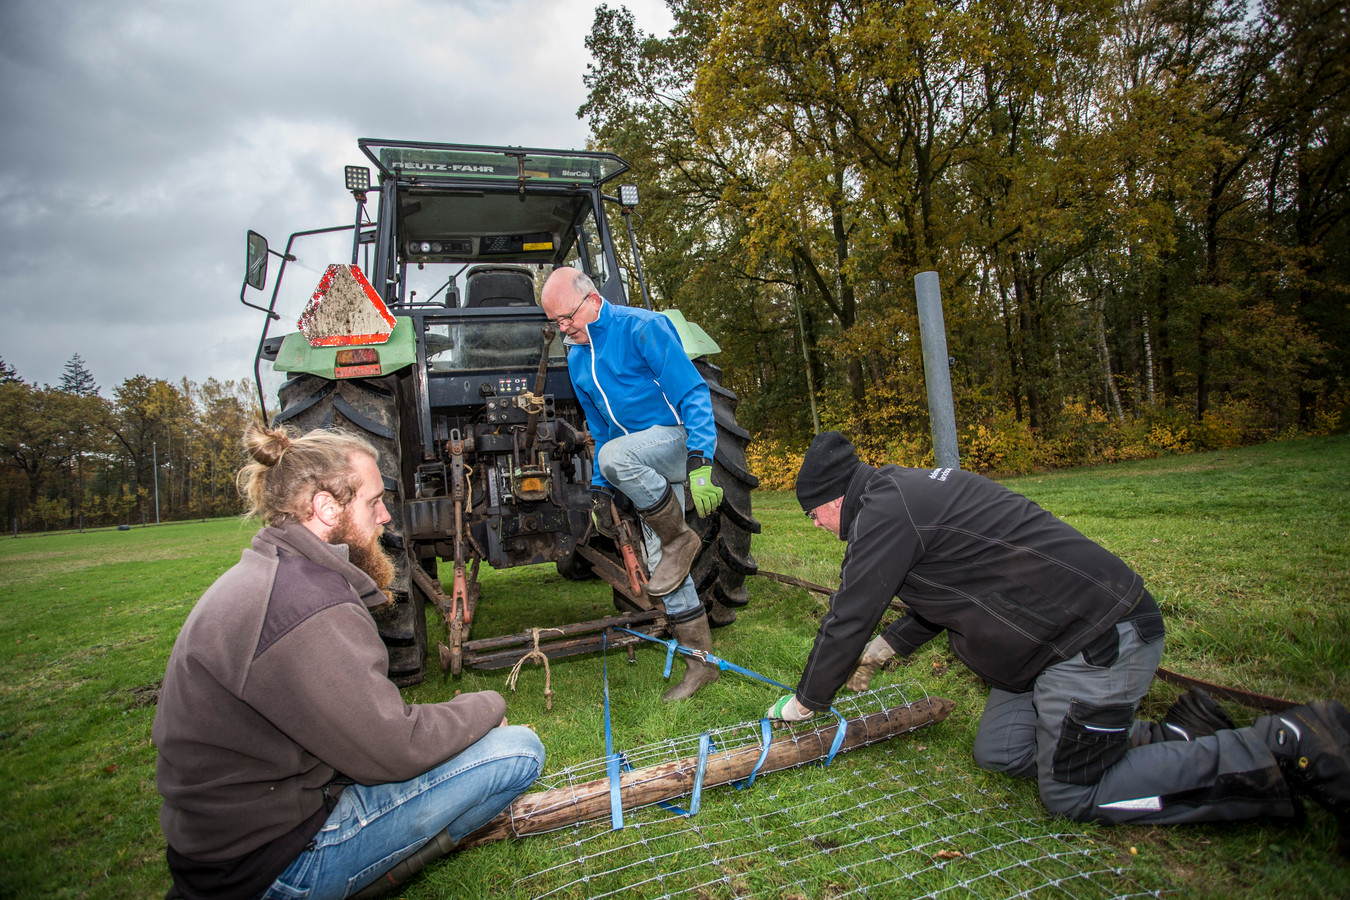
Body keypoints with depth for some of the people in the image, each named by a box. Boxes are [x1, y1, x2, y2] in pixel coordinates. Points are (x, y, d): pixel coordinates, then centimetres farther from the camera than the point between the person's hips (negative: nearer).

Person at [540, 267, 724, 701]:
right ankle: (701, 662, 14)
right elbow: (599, 430, 20)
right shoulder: (577, 359, 13)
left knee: (616, 455, -36)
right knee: (661, 560, 2)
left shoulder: (642, 327, -10)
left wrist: (700, 462, -26)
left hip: (680, 436, -7)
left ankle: (680, 537, -14)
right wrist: (601, 490, 15)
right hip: (646, 470, 7)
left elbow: (692, 393, -16)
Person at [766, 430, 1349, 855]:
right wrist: (879, 651, 28)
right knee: (998, 752, 12)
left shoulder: (885, 510, -19)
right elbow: (940, 593, 26)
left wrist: (805, 703, 1)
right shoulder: (906, 491, 13)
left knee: (1073, 795, 1)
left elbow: (847, 621, -14)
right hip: (1076, 631, 10)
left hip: (1100, 641, -10)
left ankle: (1291, 750, 3)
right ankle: (1178, 735, 15)